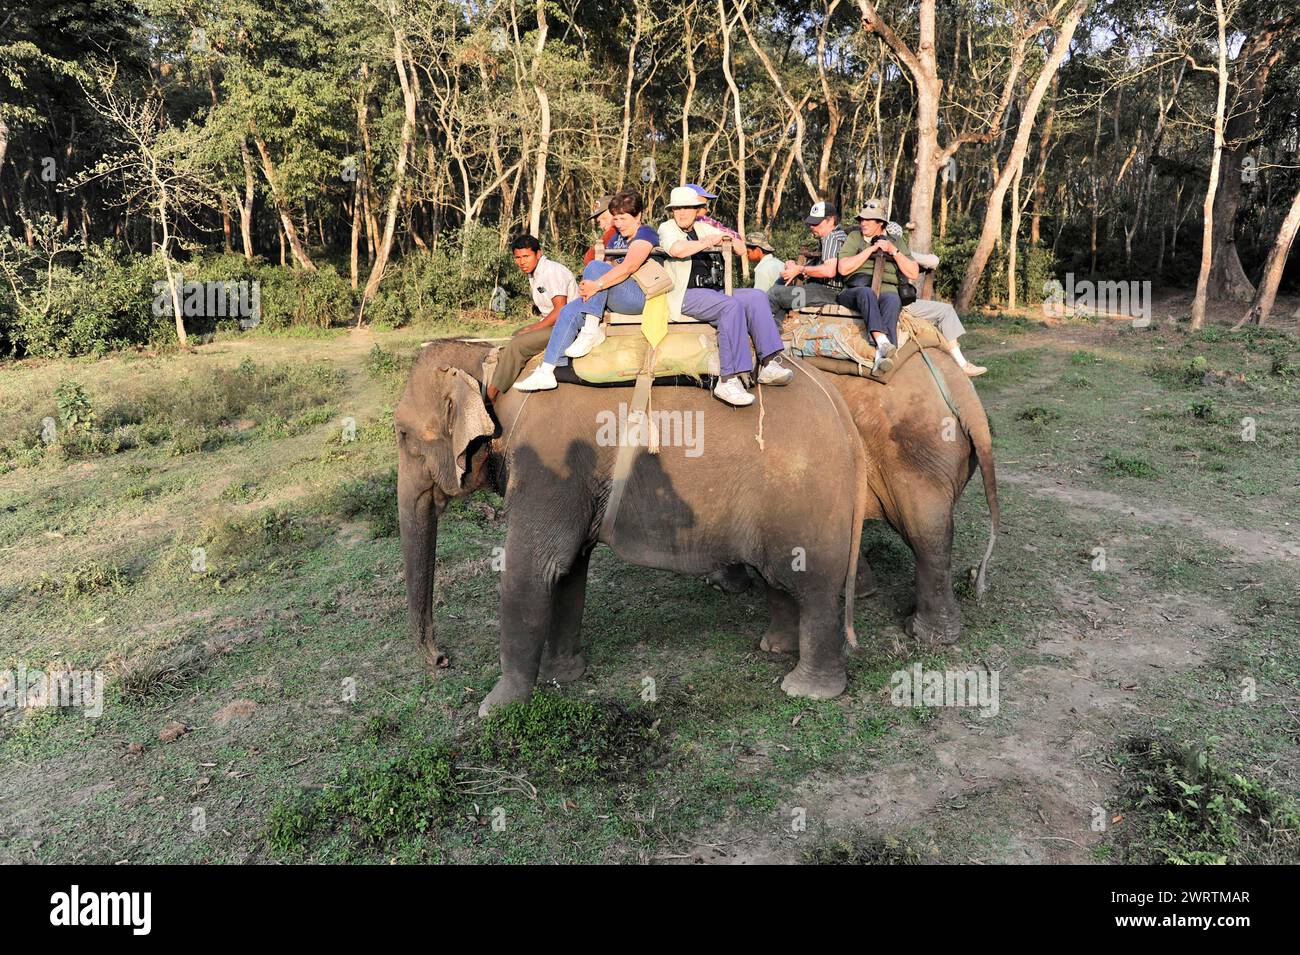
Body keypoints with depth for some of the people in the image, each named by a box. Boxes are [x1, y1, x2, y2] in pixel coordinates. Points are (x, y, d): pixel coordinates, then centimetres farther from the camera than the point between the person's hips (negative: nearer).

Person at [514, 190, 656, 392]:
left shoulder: (645, 235, -5)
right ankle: (546, 372, -14)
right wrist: (587, 287, -7)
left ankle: (591, 330, -26)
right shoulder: (617, 238, 23)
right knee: (568, 311, -9)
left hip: (640, 298, -8)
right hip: (615, 301, 8)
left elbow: (627, 268, -22)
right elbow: (611, 269, 14)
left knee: (595, 267, -26)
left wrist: (596, 285, -30)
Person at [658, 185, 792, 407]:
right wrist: (707, 242, -8)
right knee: (731, 306, -31)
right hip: (686, 295, -7)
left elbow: (741, 250, 23)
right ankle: (728, 380, -37)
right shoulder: (666, 228, 6)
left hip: (713, 291, 7)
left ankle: (768, 364, -21)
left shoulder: (702, 228, 23)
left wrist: (730, 239, 3)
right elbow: (677, 249, -20)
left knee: (756, 296, -15)